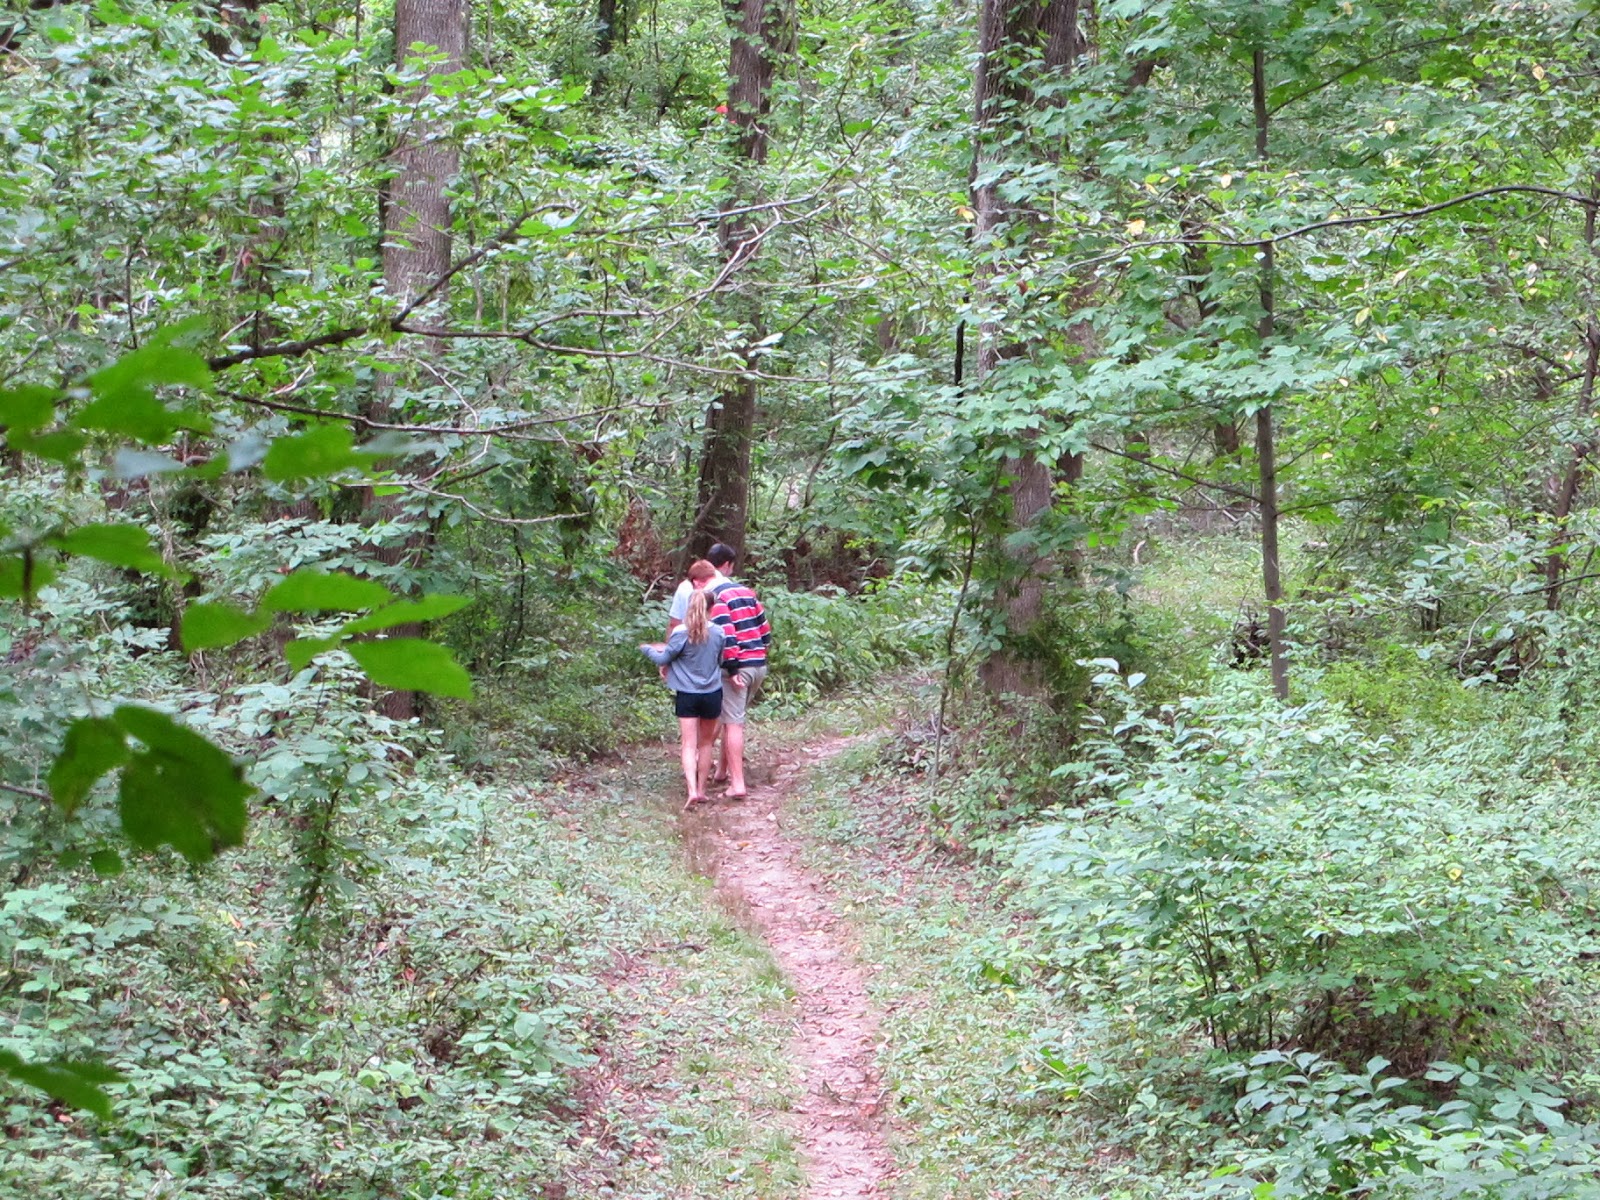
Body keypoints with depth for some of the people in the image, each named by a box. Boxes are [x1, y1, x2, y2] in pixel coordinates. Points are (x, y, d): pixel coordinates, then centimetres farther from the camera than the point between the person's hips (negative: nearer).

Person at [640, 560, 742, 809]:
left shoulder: (681, 633, -13)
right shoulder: (719, 632, -6)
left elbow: (663, 659, -2)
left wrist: (648, 649, 19)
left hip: (686, 694, -2)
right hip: (712, 693, 2)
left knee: (689, 745, -3)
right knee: (705, 743, 16)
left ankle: (692, 790, -18)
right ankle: (701, 788, 21)